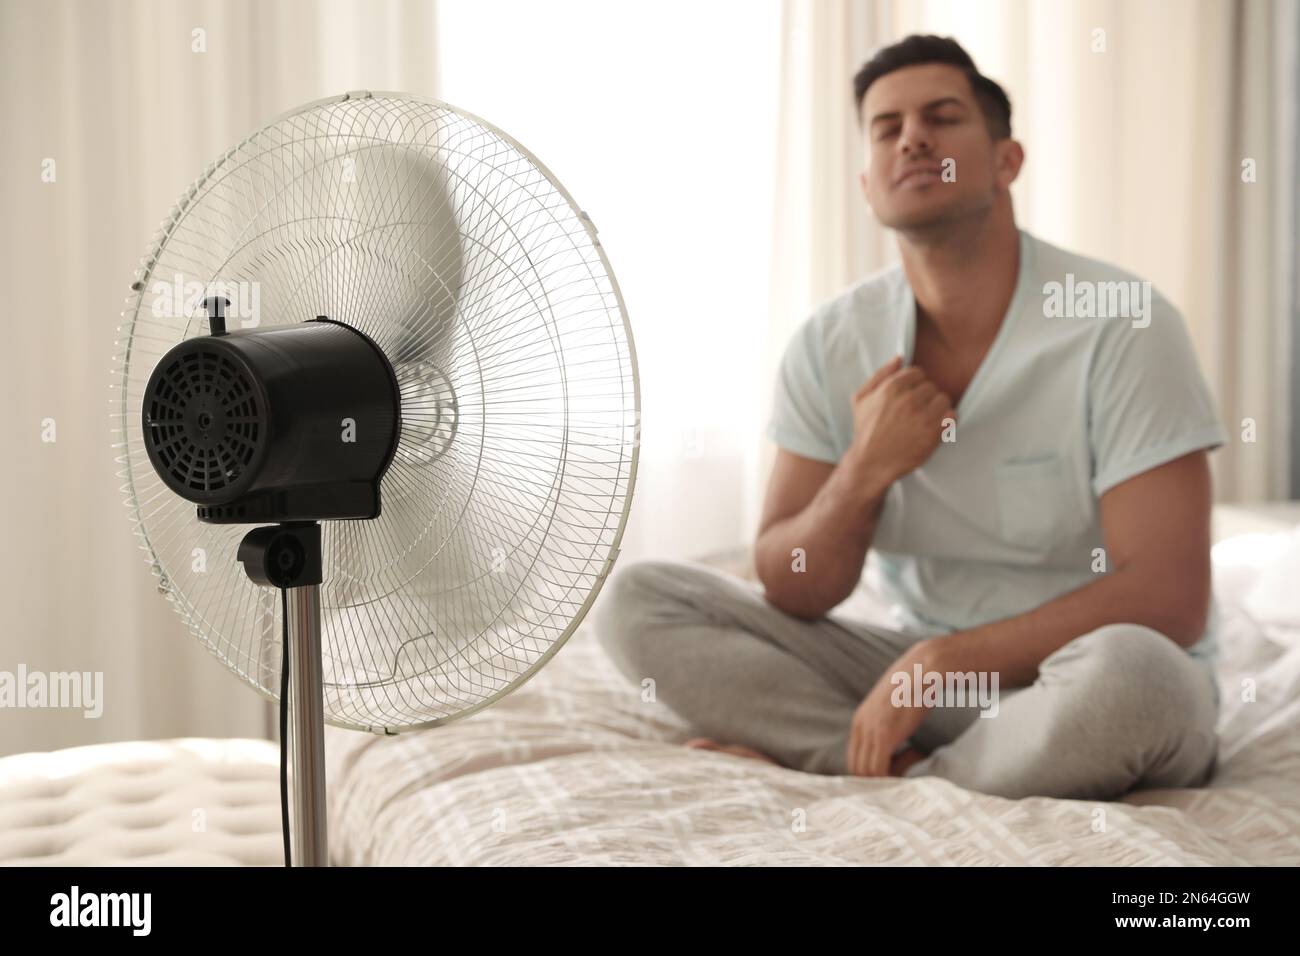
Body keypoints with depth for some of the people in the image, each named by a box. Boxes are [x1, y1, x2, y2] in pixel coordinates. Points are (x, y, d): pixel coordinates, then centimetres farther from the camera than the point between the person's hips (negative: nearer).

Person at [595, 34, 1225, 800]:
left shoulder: (1120, 325, -16)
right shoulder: (830, 345, -3)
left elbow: (1169, 600, -21)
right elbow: (791, 594, -3)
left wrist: (938, 661, -23)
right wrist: (864, 472, -22)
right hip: (921, 667, 4)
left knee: (1125, 670, -40)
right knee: (636, 601, -9)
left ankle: (892, 779, -15)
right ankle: (919, 769, -18)